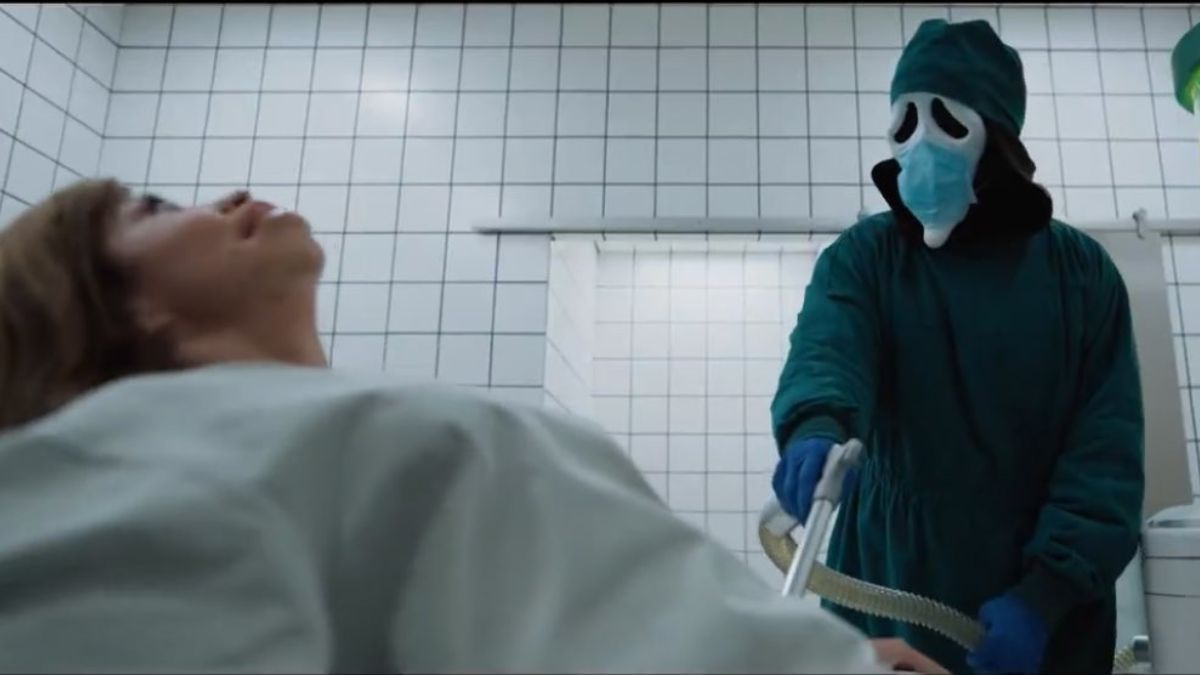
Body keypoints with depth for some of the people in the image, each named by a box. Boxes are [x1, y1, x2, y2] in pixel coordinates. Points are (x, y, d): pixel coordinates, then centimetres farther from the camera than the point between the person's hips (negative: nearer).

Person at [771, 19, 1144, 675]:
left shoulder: (1081, 270, 1)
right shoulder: (861, 258, -1)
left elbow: (1108, 449, -4)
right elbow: (825, 349, -21)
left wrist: (1049, 590, -16)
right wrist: (817, 427, -44)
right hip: (891, 595, 0)